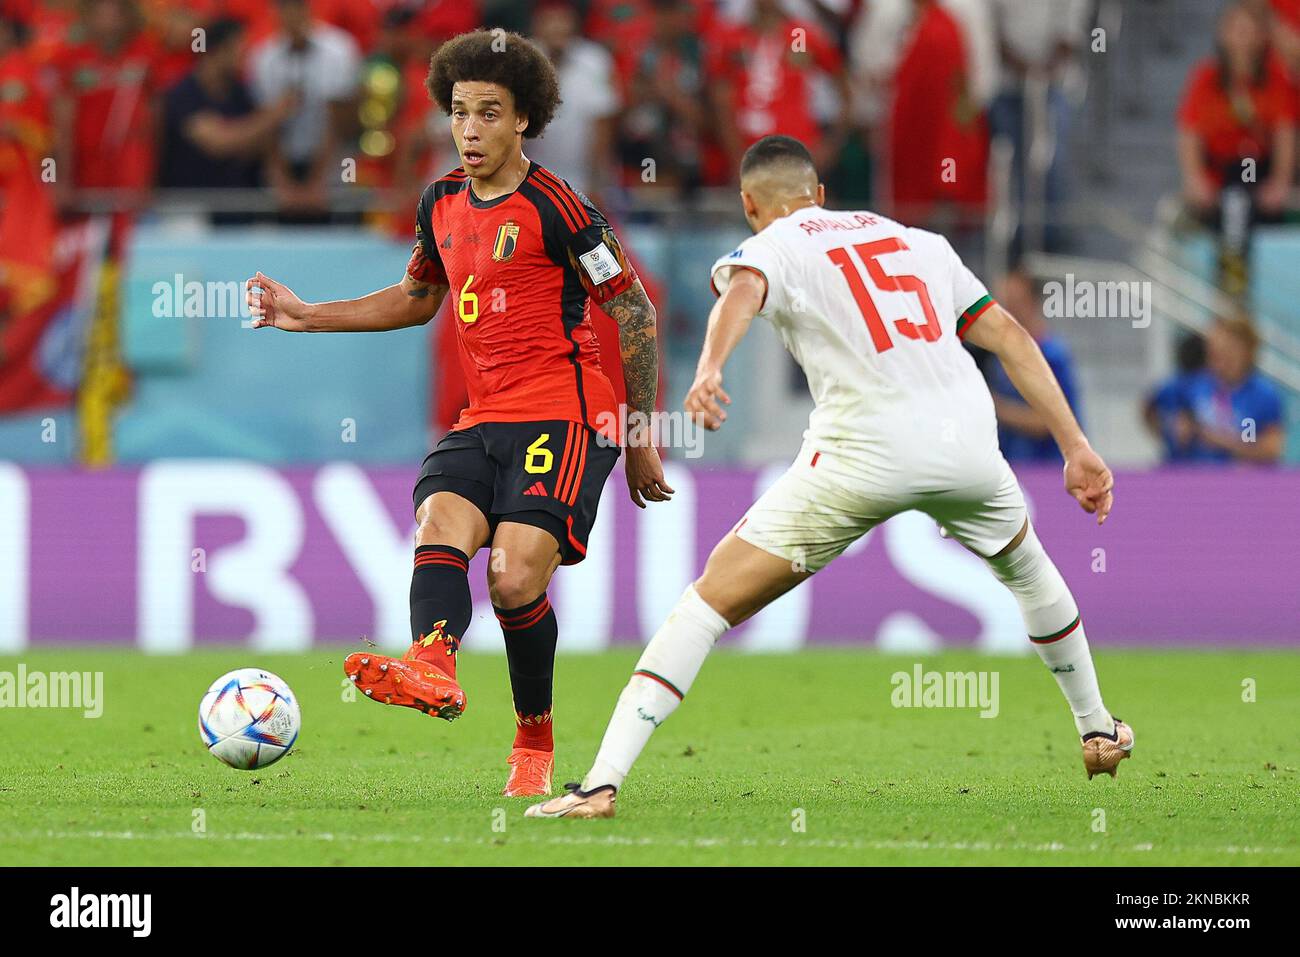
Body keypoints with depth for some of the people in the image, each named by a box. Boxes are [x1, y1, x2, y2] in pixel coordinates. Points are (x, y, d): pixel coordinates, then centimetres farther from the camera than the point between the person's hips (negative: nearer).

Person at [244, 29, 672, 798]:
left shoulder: (554, 207, -8)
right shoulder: (443, 206, 14)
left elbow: (635, 311, -2)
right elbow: (416, 300, 33)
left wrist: (642, 438, 0)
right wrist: (310, 316, 24)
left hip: (565, 415, -7)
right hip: (485, 418, 7)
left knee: (516, 577, -19)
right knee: (438, 527, -23)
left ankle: (535, 739, 0)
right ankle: (433, 664, -50)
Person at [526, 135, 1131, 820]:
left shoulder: (771, 248, 9)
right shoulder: (916, 241, 24)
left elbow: (742, 292, -16)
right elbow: (1010, 338, 20)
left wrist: (709, 370, -36)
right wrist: (1076, 447, 23)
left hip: (864, 454, -4)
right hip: (967, 441, 4)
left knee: (709, 603, 0)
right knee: (1027, 569, 36)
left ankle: (602, 782, -12)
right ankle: (1098, 732, 50)